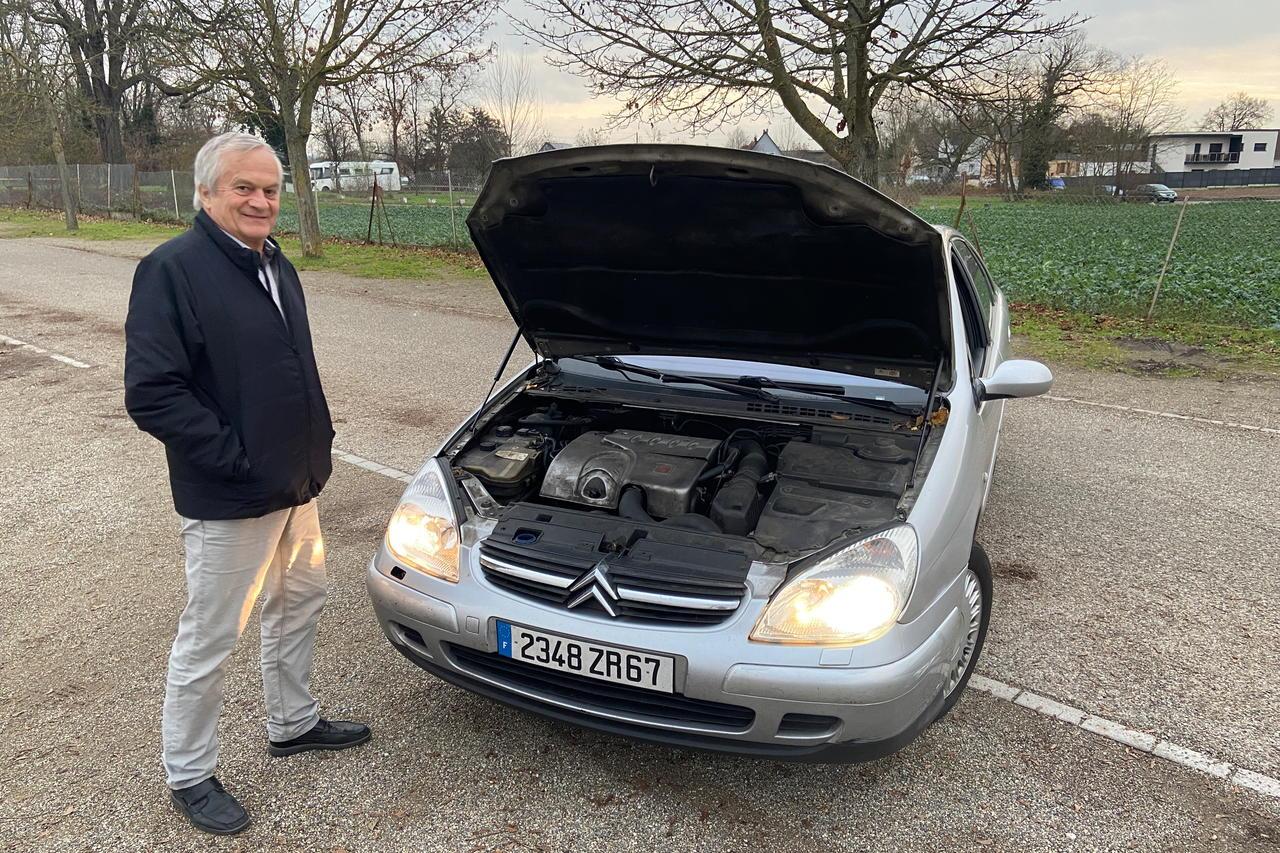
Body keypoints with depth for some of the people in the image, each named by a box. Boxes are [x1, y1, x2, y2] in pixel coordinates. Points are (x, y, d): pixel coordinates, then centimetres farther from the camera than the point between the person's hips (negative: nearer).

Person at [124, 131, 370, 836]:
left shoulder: (275, 265, 9)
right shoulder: (171, 270, -17)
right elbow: (151, 392, -22)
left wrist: (315, 445, 8)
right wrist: (237, 459, -22)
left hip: (295, 484, 9)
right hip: (227, 502, -8)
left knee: (298, 603, 22)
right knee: (209, 639, 7)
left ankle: (293, 724, 42)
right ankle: (188, 774, 27)